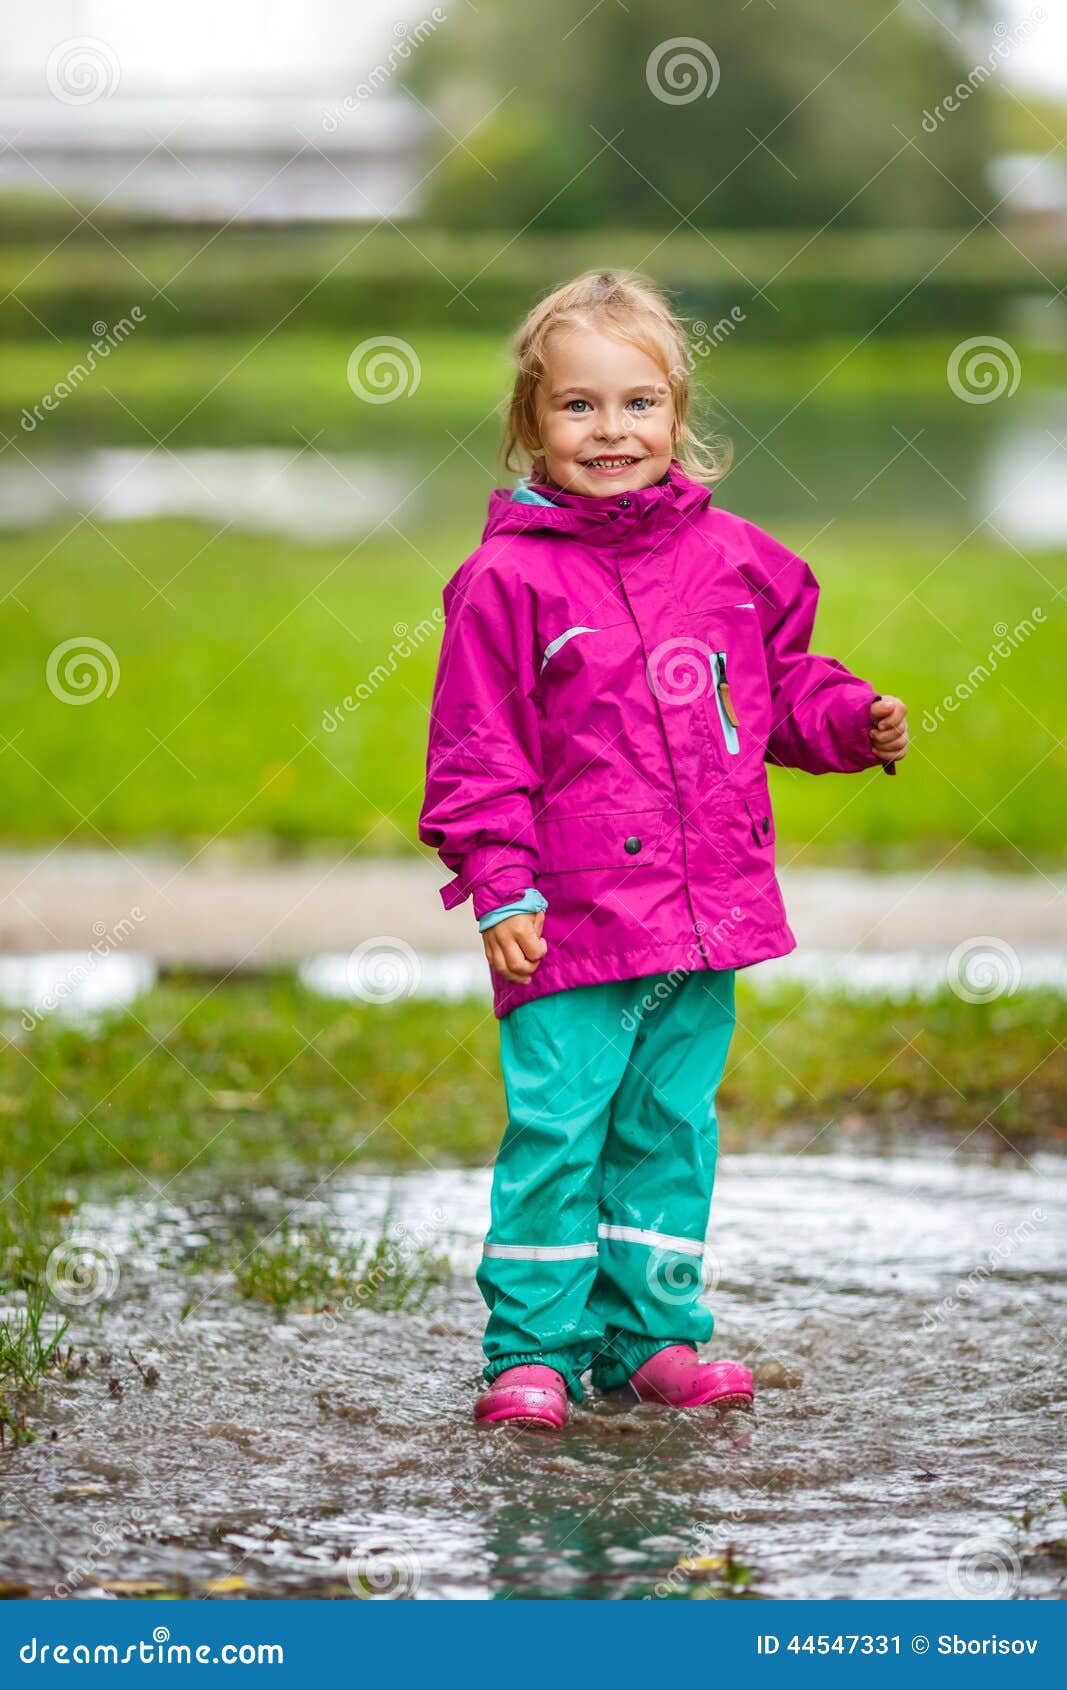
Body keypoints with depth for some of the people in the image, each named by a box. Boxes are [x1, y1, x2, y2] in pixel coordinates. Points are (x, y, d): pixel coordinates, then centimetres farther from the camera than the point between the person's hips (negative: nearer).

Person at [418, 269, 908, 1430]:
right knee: (555, 1132, -5)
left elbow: (783, 685, 21)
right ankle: (532, 1347, 6)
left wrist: (855, 724, 2)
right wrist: (498, 891, -11)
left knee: (671, 1131, 13)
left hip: (706, 915, 5)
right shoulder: (507, 581, -6)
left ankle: (652, 1335, 23)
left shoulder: (732, 560, 7)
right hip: (573, 922, -5)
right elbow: (475, 752, -6)